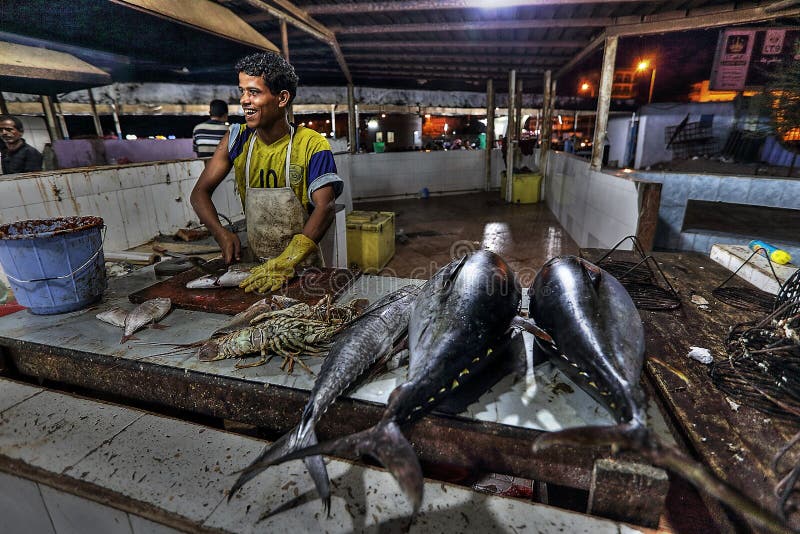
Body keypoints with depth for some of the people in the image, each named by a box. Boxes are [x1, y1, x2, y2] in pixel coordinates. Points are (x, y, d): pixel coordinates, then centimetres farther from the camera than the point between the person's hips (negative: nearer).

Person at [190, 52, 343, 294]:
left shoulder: (312, 145, -11)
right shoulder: (237, 138, 1)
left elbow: (325, 207, -23)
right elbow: (200, 192, 6)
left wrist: (286, 262, -35)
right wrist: (222, 234, -13)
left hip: (302, 265, -3)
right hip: (255, 264, 3)